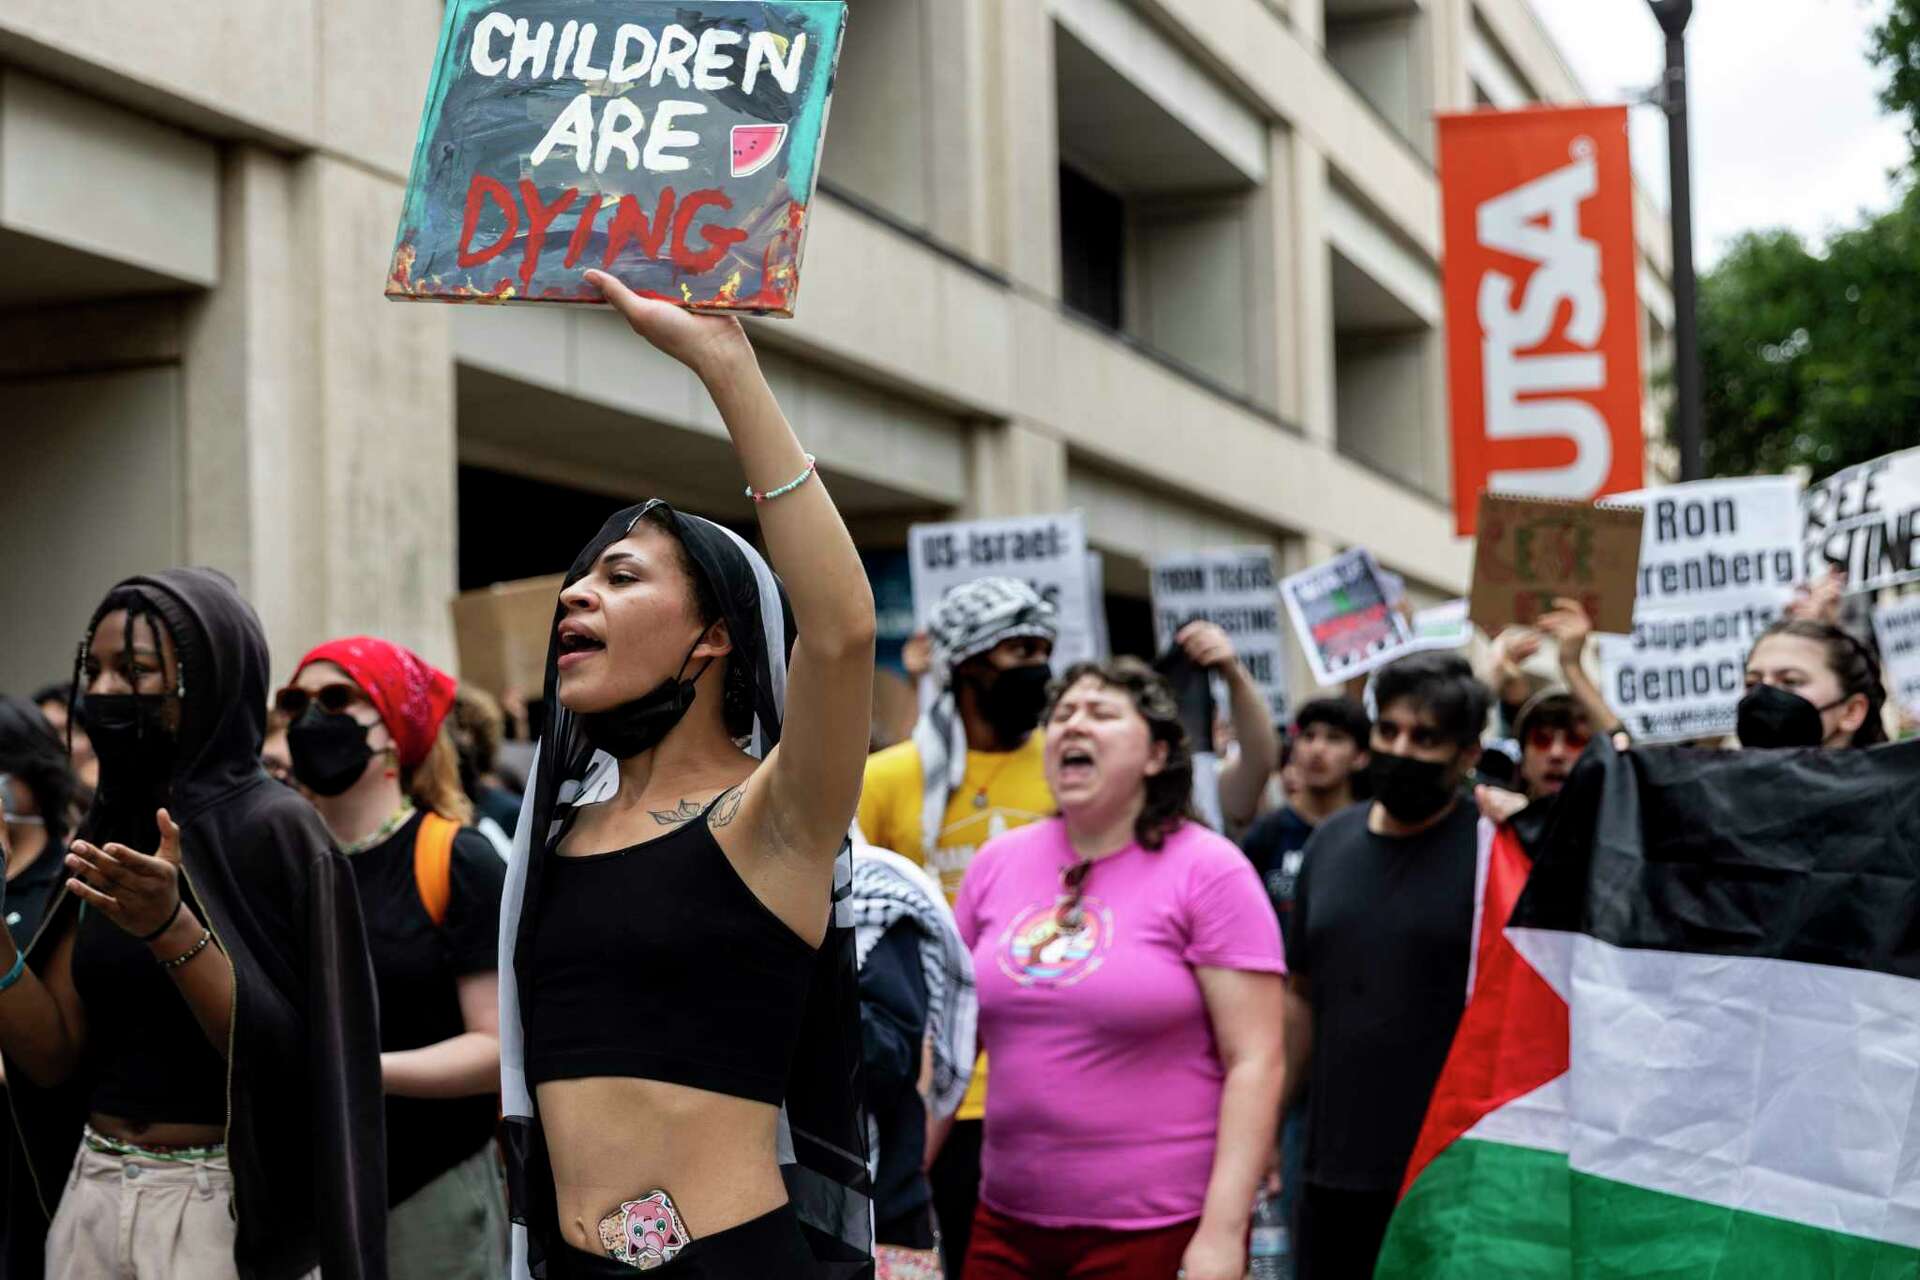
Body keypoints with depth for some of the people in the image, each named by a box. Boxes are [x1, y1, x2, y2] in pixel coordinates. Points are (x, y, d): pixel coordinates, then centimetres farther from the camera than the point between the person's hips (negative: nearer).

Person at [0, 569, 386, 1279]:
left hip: (218, 1205, -6)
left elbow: (293, 1062, -17)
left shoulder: (275, 828, -11)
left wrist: (173, 932, -26)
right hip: (89, 1194, 6)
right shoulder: (108, 835, 7)